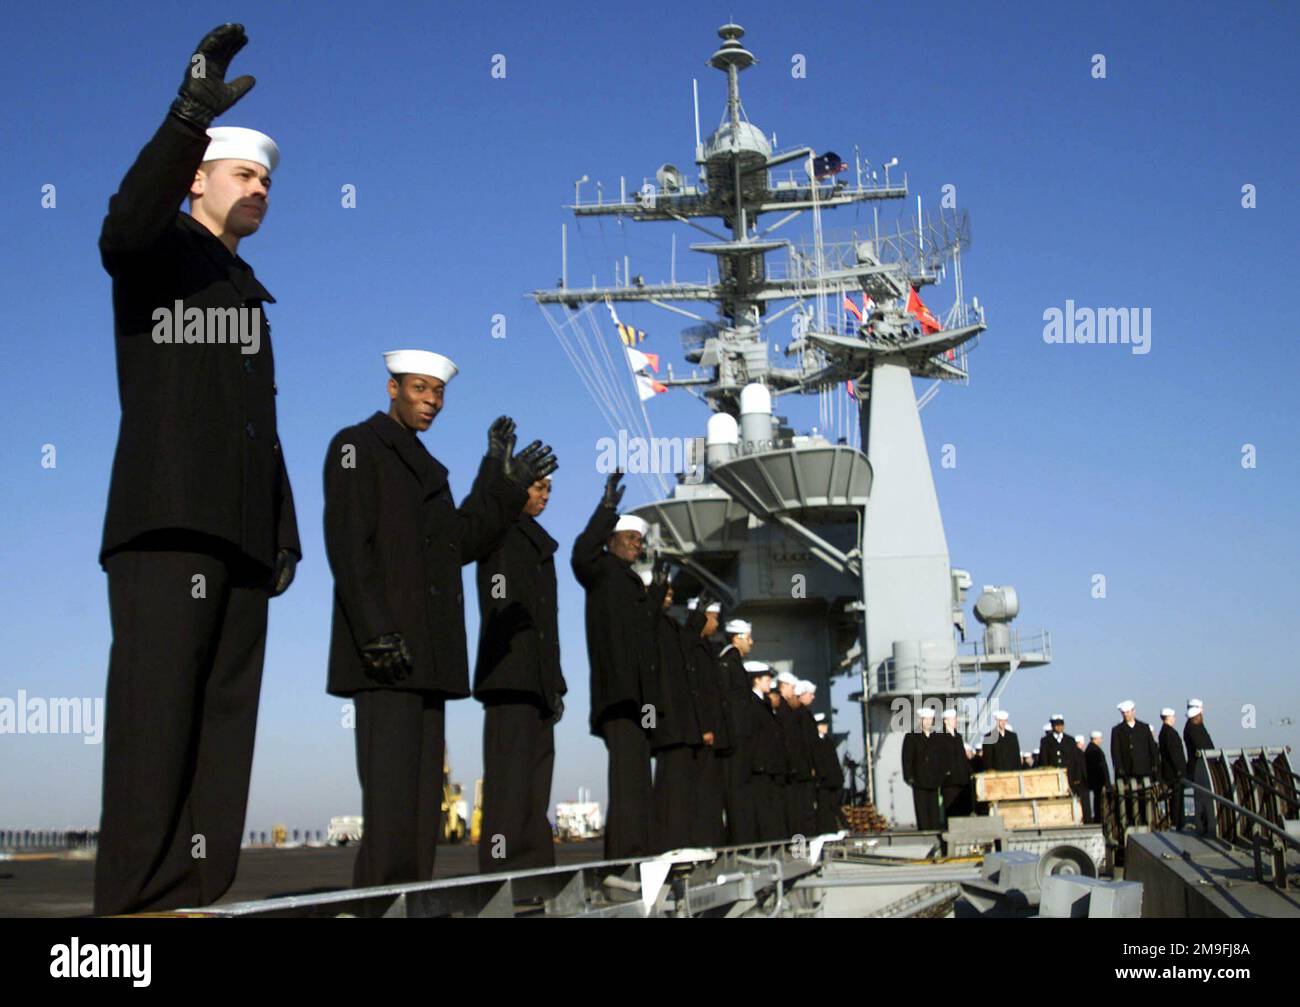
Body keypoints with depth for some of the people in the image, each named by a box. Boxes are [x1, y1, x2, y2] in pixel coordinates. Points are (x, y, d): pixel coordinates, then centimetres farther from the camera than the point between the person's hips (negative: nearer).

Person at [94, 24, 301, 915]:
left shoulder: (250, 293, 28)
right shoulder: (160, 253, 8)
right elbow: (125, 225, -20)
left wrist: (284, 531, 17)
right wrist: (191, 115, -31)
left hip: (240, 535, 7)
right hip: (166, 523, -7)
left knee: (224, 719, 2)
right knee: (156, 711, -12)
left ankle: (199, 896, 4)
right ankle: (136, 902, -12)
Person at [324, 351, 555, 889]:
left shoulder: (426, 466, 25)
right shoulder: (357, 446, 1)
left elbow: (462, 542, 16)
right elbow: (348, 545, -11)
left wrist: (504, 486, 8)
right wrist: (376, 631, -20)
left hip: (426, 658, 8)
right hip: (387, 651, -8)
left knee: (423, 798, 6)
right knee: (391, 794, -13)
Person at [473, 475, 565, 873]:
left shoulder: (537, 542, 25)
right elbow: (499, 606, -12)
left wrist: (554, 684, 15)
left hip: (537, 681, 9)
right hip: (511, 676, -9)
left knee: (535, 781, 6)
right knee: (510, 776, -12)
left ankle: (533, 865, 8)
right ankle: (503, 865, -13)